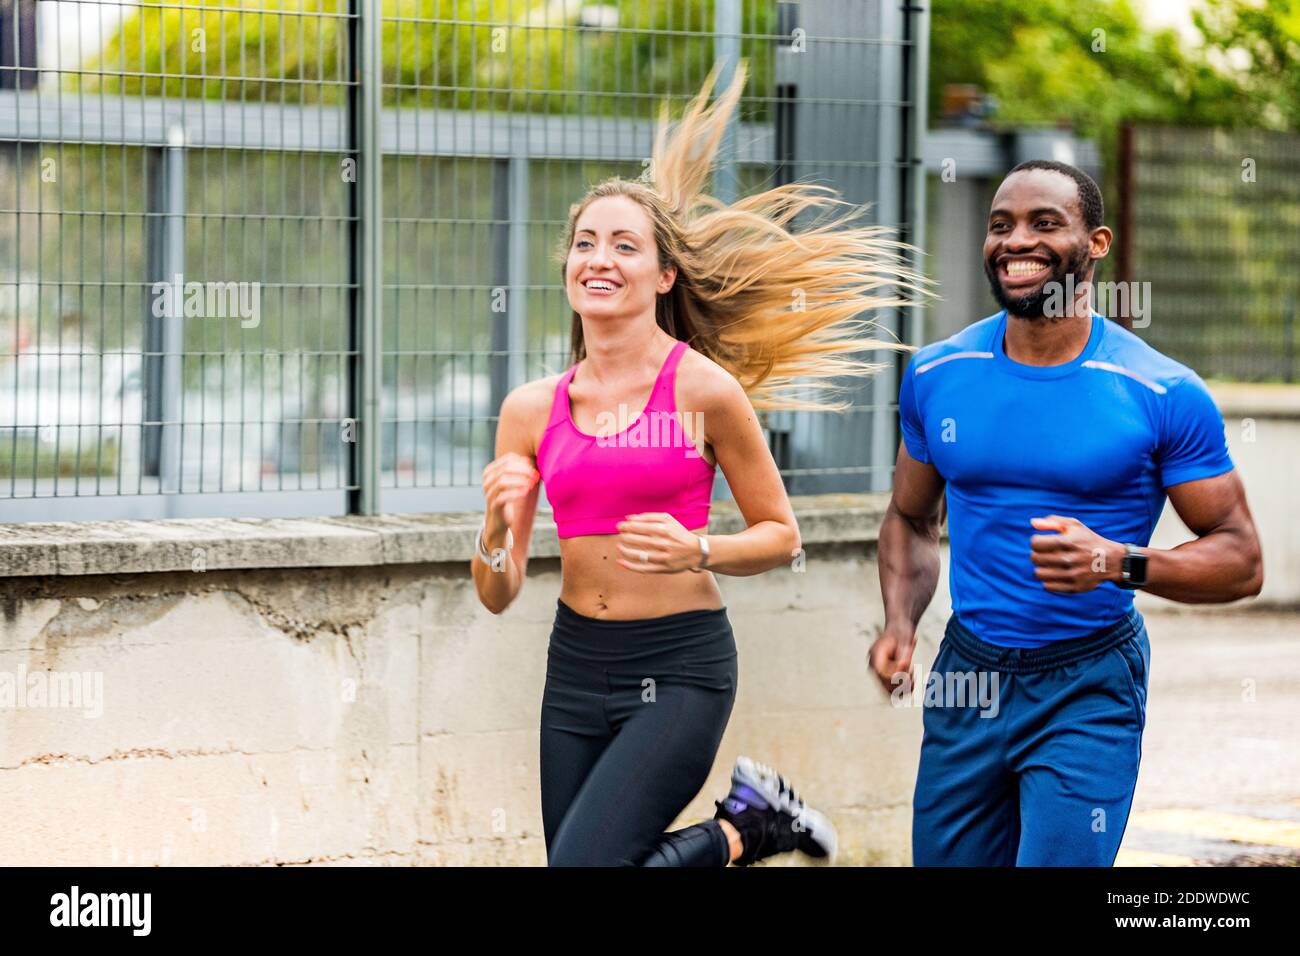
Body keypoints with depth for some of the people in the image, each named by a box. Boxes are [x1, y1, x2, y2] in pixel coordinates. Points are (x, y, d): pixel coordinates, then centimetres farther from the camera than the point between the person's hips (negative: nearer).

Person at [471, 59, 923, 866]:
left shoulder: (704, 390, -7)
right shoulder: (533, 410, 4)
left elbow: (781, 535, 2)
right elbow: (498, 594, 5)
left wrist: (697, 553, -17)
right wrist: (498, 527, -16)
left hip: (680, 668, -5)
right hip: (577, 667, 5)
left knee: (583, 863, -18)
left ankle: (740, 831, 7)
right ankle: (742, 829, 30)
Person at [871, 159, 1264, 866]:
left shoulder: (1164, 395, -10)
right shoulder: (937, 376, 2)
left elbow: (1241, 560, -6)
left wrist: (1119, 563, -23)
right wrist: (900, 622, -2)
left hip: (1089, 692, -4)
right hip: (967, 676, 4)